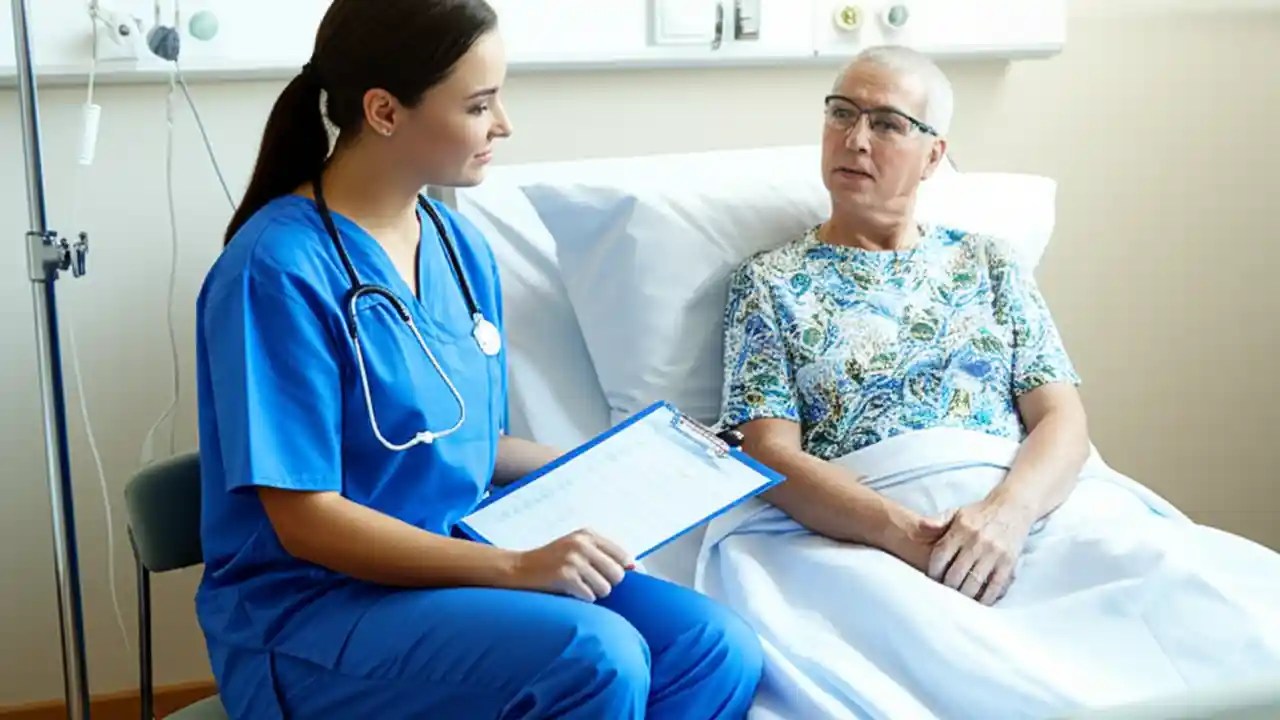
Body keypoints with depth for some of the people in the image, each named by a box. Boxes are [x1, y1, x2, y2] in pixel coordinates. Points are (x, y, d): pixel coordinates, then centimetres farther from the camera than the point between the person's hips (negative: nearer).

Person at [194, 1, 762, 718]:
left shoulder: (462, 247, 6)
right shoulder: (281, 270, -17)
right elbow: (305, 521, -19)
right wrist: (518, 567, -25)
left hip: (455, 565, 7)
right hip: (310, 611, -7)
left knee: (719, 648, -13)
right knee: (597, 657, -30)